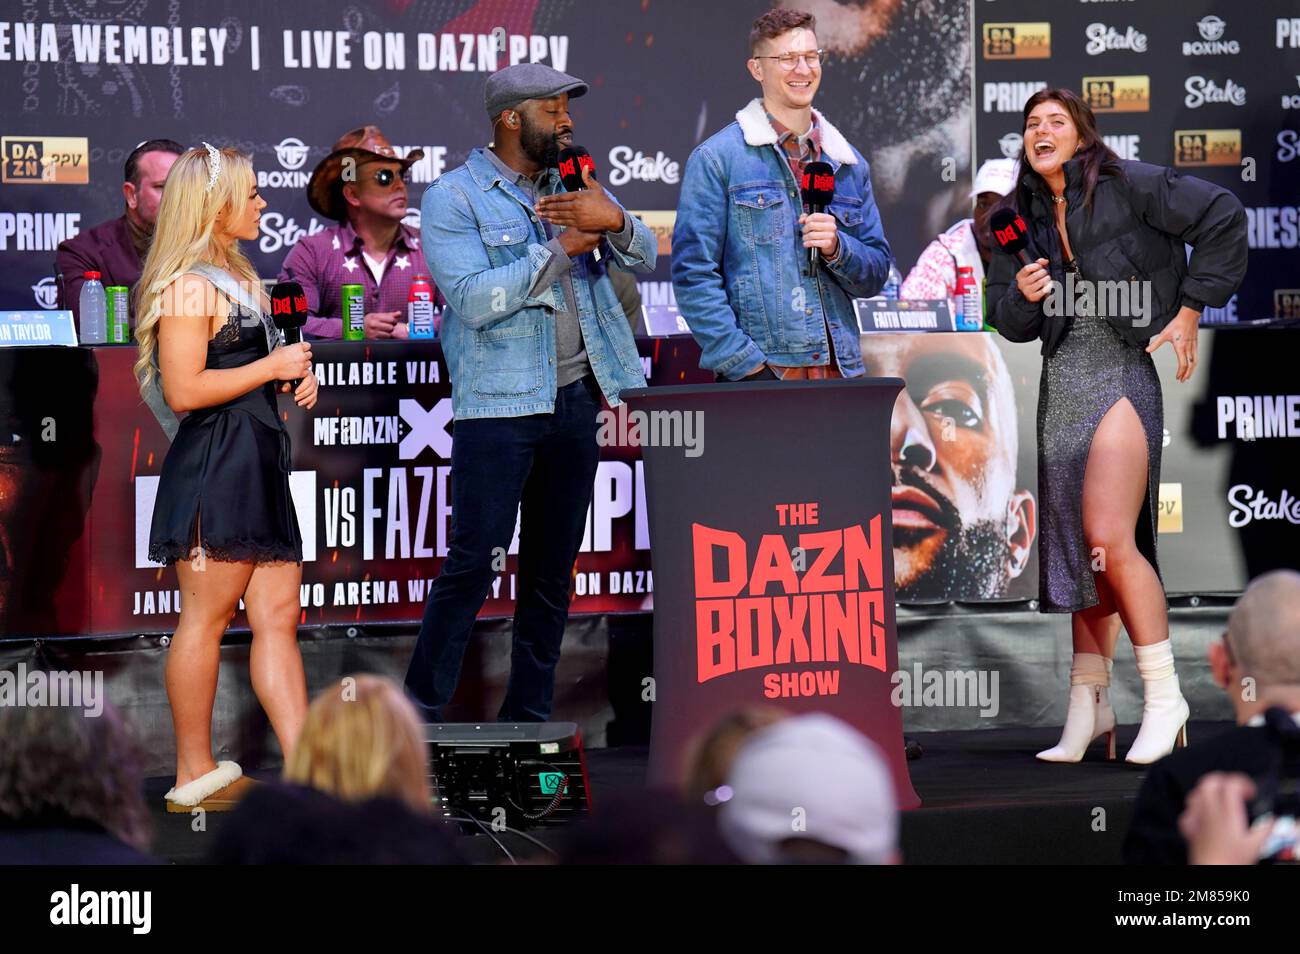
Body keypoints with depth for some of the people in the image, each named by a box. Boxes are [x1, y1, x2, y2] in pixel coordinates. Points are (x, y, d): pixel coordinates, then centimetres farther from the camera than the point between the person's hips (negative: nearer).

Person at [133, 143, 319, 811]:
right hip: (214, 463, -10)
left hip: (256, 465, 10)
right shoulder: (189, 286, -13)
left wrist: (296, 377, 12)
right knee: (206, 618, -3)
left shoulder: (236, 278, 19)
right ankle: (194, 775, 4)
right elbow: (184, 389, -21)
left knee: (278, 615, 5)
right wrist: (274, 367, -14)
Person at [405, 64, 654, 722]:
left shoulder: (574, 184, 13)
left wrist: (613, 221, -14)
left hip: (575, 398, 6)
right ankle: (421, 711, -3)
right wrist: (562, 248, -16)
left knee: (553, 568, 9)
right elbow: (474, 299, -17)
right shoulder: (453, 197, -4)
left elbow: (644, 259, 8)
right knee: (474, 562, -10)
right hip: (499, 405, -6)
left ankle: (528, 714, 17)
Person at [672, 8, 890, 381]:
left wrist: (837, 248, -5)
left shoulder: (849, 163, 15)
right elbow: (693, 273, -6)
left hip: (838, 374, 4)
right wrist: (745, 363, -14)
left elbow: (875, 275, 16)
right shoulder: (717, 158, -1)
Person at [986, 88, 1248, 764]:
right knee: (1074, 548, 5)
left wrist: (1191, 309, -5)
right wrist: (1021, 296, -9)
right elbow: (1008, 322, 14)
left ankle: (1164, 695, -8)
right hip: (1059, 381, 6)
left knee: (1109, 541, -18)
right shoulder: (1019, 216, 12)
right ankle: (1088, 707, 10)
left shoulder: (1124, 184, -5)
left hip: (1119, 372, -6)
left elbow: (1222, 217, -6)